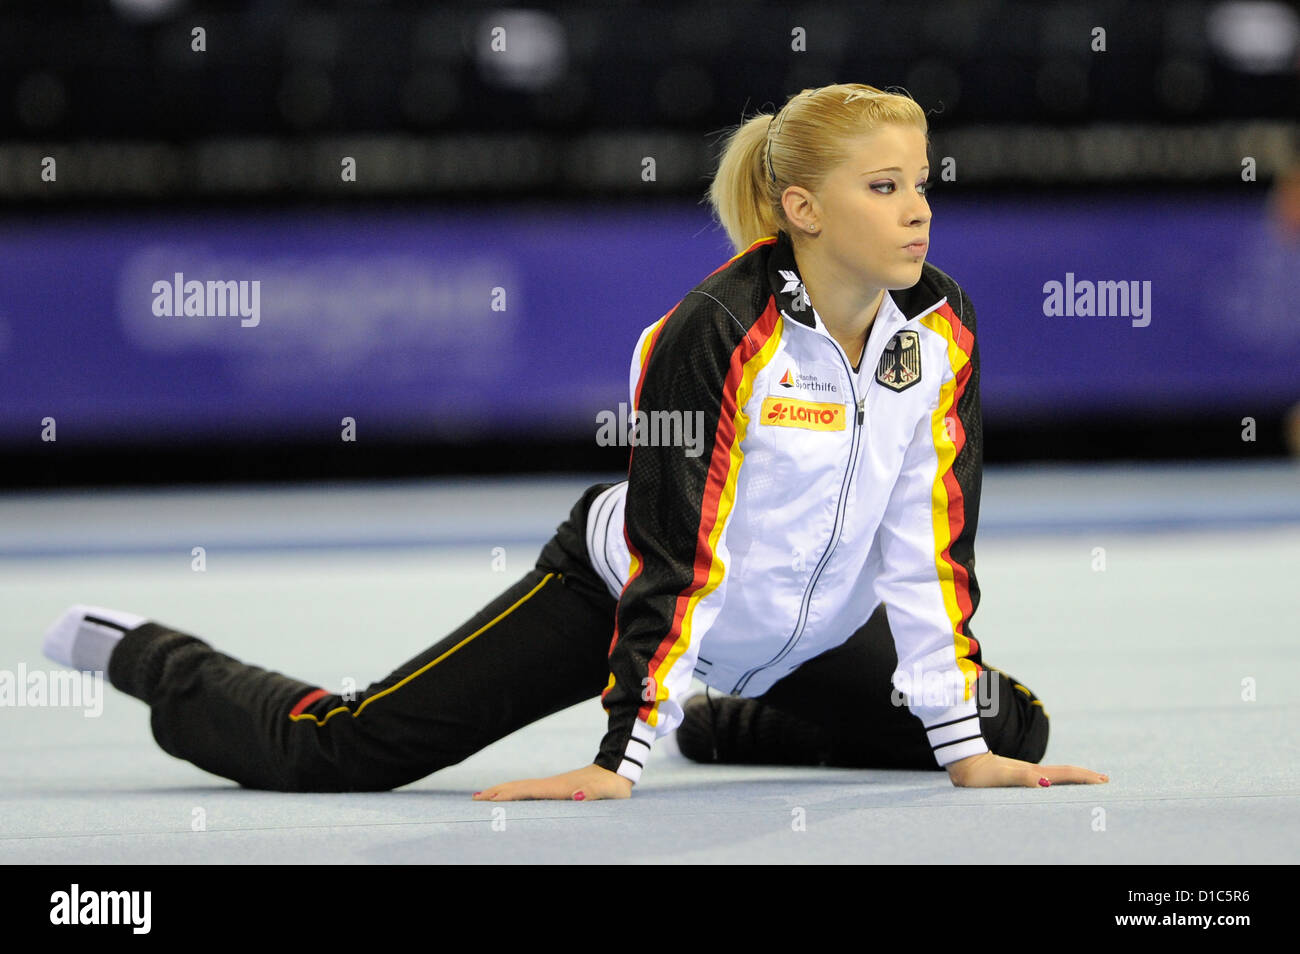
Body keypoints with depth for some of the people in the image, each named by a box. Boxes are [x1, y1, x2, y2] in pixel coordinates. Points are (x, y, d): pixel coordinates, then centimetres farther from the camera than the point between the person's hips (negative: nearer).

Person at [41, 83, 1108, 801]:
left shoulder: (938, 329, -14)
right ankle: (144, 657, 18)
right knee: (340, 751, -12)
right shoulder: (712, 334, -29)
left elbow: (929, 549, -9)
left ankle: (738, 726, 21)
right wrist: (620, 762, -29)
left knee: (1013, 733, 2)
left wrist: (965, 748, -13)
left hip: (810, 627, 6)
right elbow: (676, 559, -28)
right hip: (621, 592, -6)